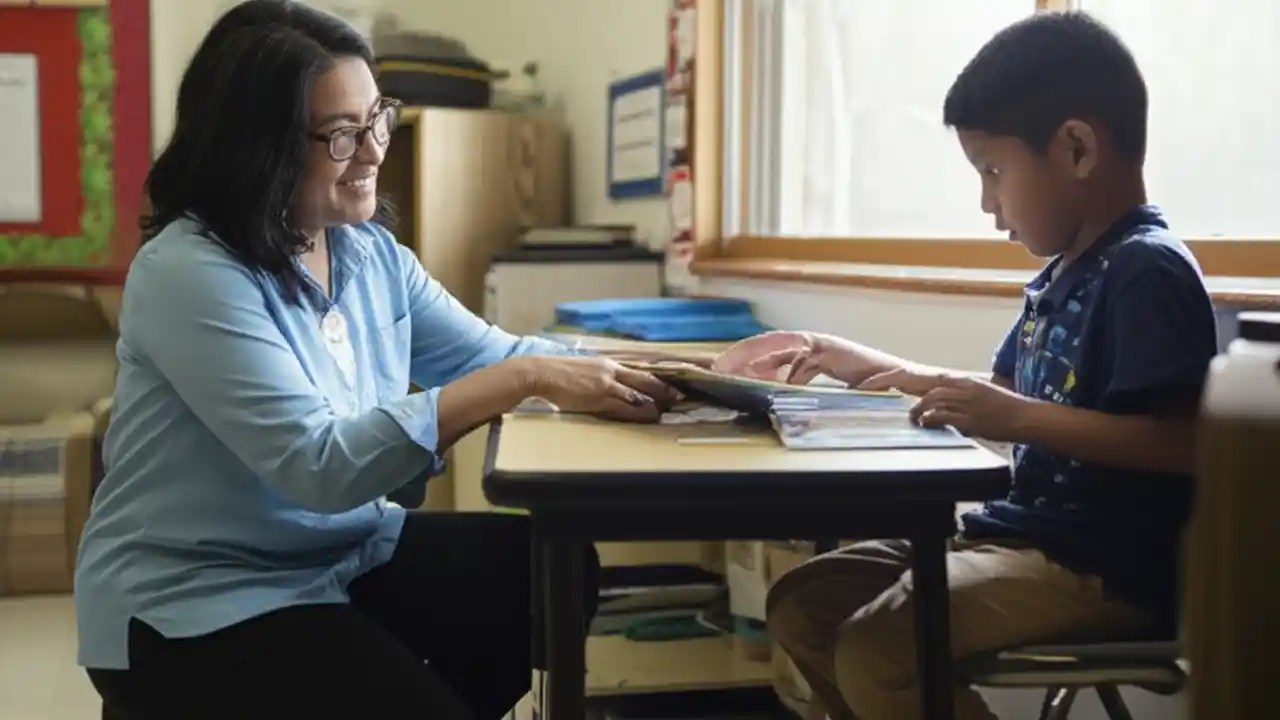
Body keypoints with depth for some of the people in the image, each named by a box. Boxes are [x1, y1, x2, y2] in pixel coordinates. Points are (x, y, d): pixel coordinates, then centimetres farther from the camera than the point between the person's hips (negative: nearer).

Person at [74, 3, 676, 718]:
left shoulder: (371, 251, 2)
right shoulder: (189, 274, -22)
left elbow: (489, 353, 3)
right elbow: (321, 464, -29)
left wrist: (635, 371, -13)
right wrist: (525, 381, -31)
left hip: (346, 553, 7)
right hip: (195, 603, -7)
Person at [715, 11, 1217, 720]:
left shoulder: (1147, 271, -15)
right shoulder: (1061, 275, 14)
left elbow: (1185, 441, -25)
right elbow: (998, 393, 27)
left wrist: (1018, 418, -28)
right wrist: (853, 360, 24)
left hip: (1103, 567, -10)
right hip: (1020, 533, 10)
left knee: (876, 653, -28)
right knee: (799, 605, 7)